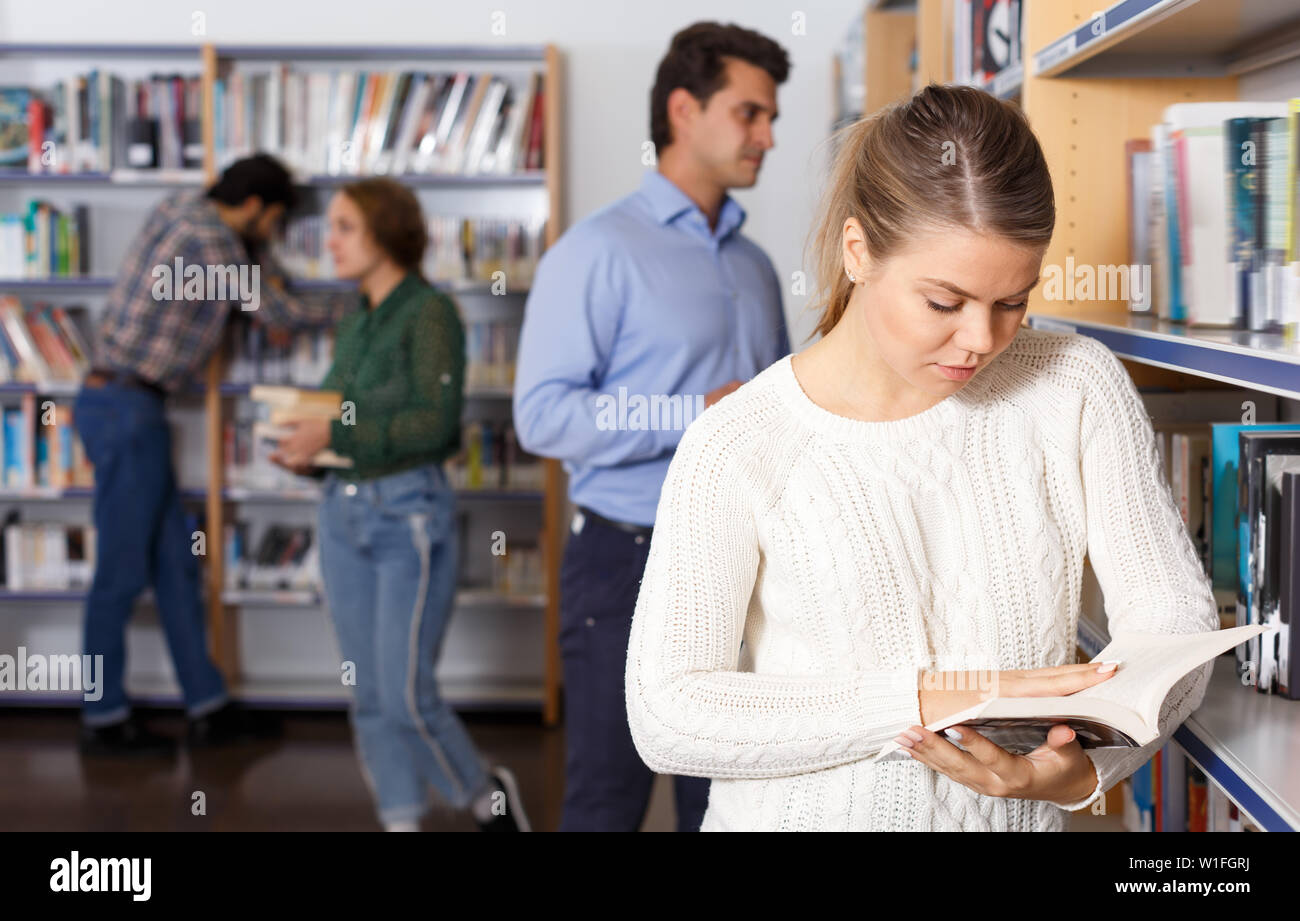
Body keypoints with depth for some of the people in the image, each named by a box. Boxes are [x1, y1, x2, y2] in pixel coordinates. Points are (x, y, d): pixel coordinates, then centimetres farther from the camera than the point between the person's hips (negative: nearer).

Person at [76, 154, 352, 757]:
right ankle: (103, 720, 7)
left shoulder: (178, 210, 13)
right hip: (127, 407, -10)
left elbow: (248, 247, 36)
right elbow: (278, 315, -3)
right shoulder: (211, 243, -14)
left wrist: (265, 269, 18)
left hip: (116, 402, 10)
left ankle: (208, 708, 15)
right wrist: (349, 311, 13)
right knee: (122, 567, -2)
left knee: (174, 561, 11)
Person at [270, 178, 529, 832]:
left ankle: (487, 796, 18)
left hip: (409, 513, -7)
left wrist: (333, 435, -17)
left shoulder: (429, 313, -9)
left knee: (406, 697, -6)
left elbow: (435, 422, -17)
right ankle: (401, 820, 17)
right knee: (370, 697, 8)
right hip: (344, 514, 8)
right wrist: (305, 451, 1)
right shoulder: (354, 324, 13)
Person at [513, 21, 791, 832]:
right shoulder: (601, 250, -10)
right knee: (608, 804, 2)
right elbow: (543, 414, -20)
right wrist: (699, 416, -23)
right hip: (630, 568, -7)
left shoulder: (755, 266, 14)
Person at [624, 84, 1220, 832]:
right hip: (808, 813, 0)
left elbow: (1176, 615, 1)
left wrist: (1085, 766, -19)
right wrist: (928, 700, -20)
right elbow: (667, 715, -13)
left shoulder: (1076, 389, 0)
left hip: (1019, 817, 1)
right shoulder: (737, 449, -8)